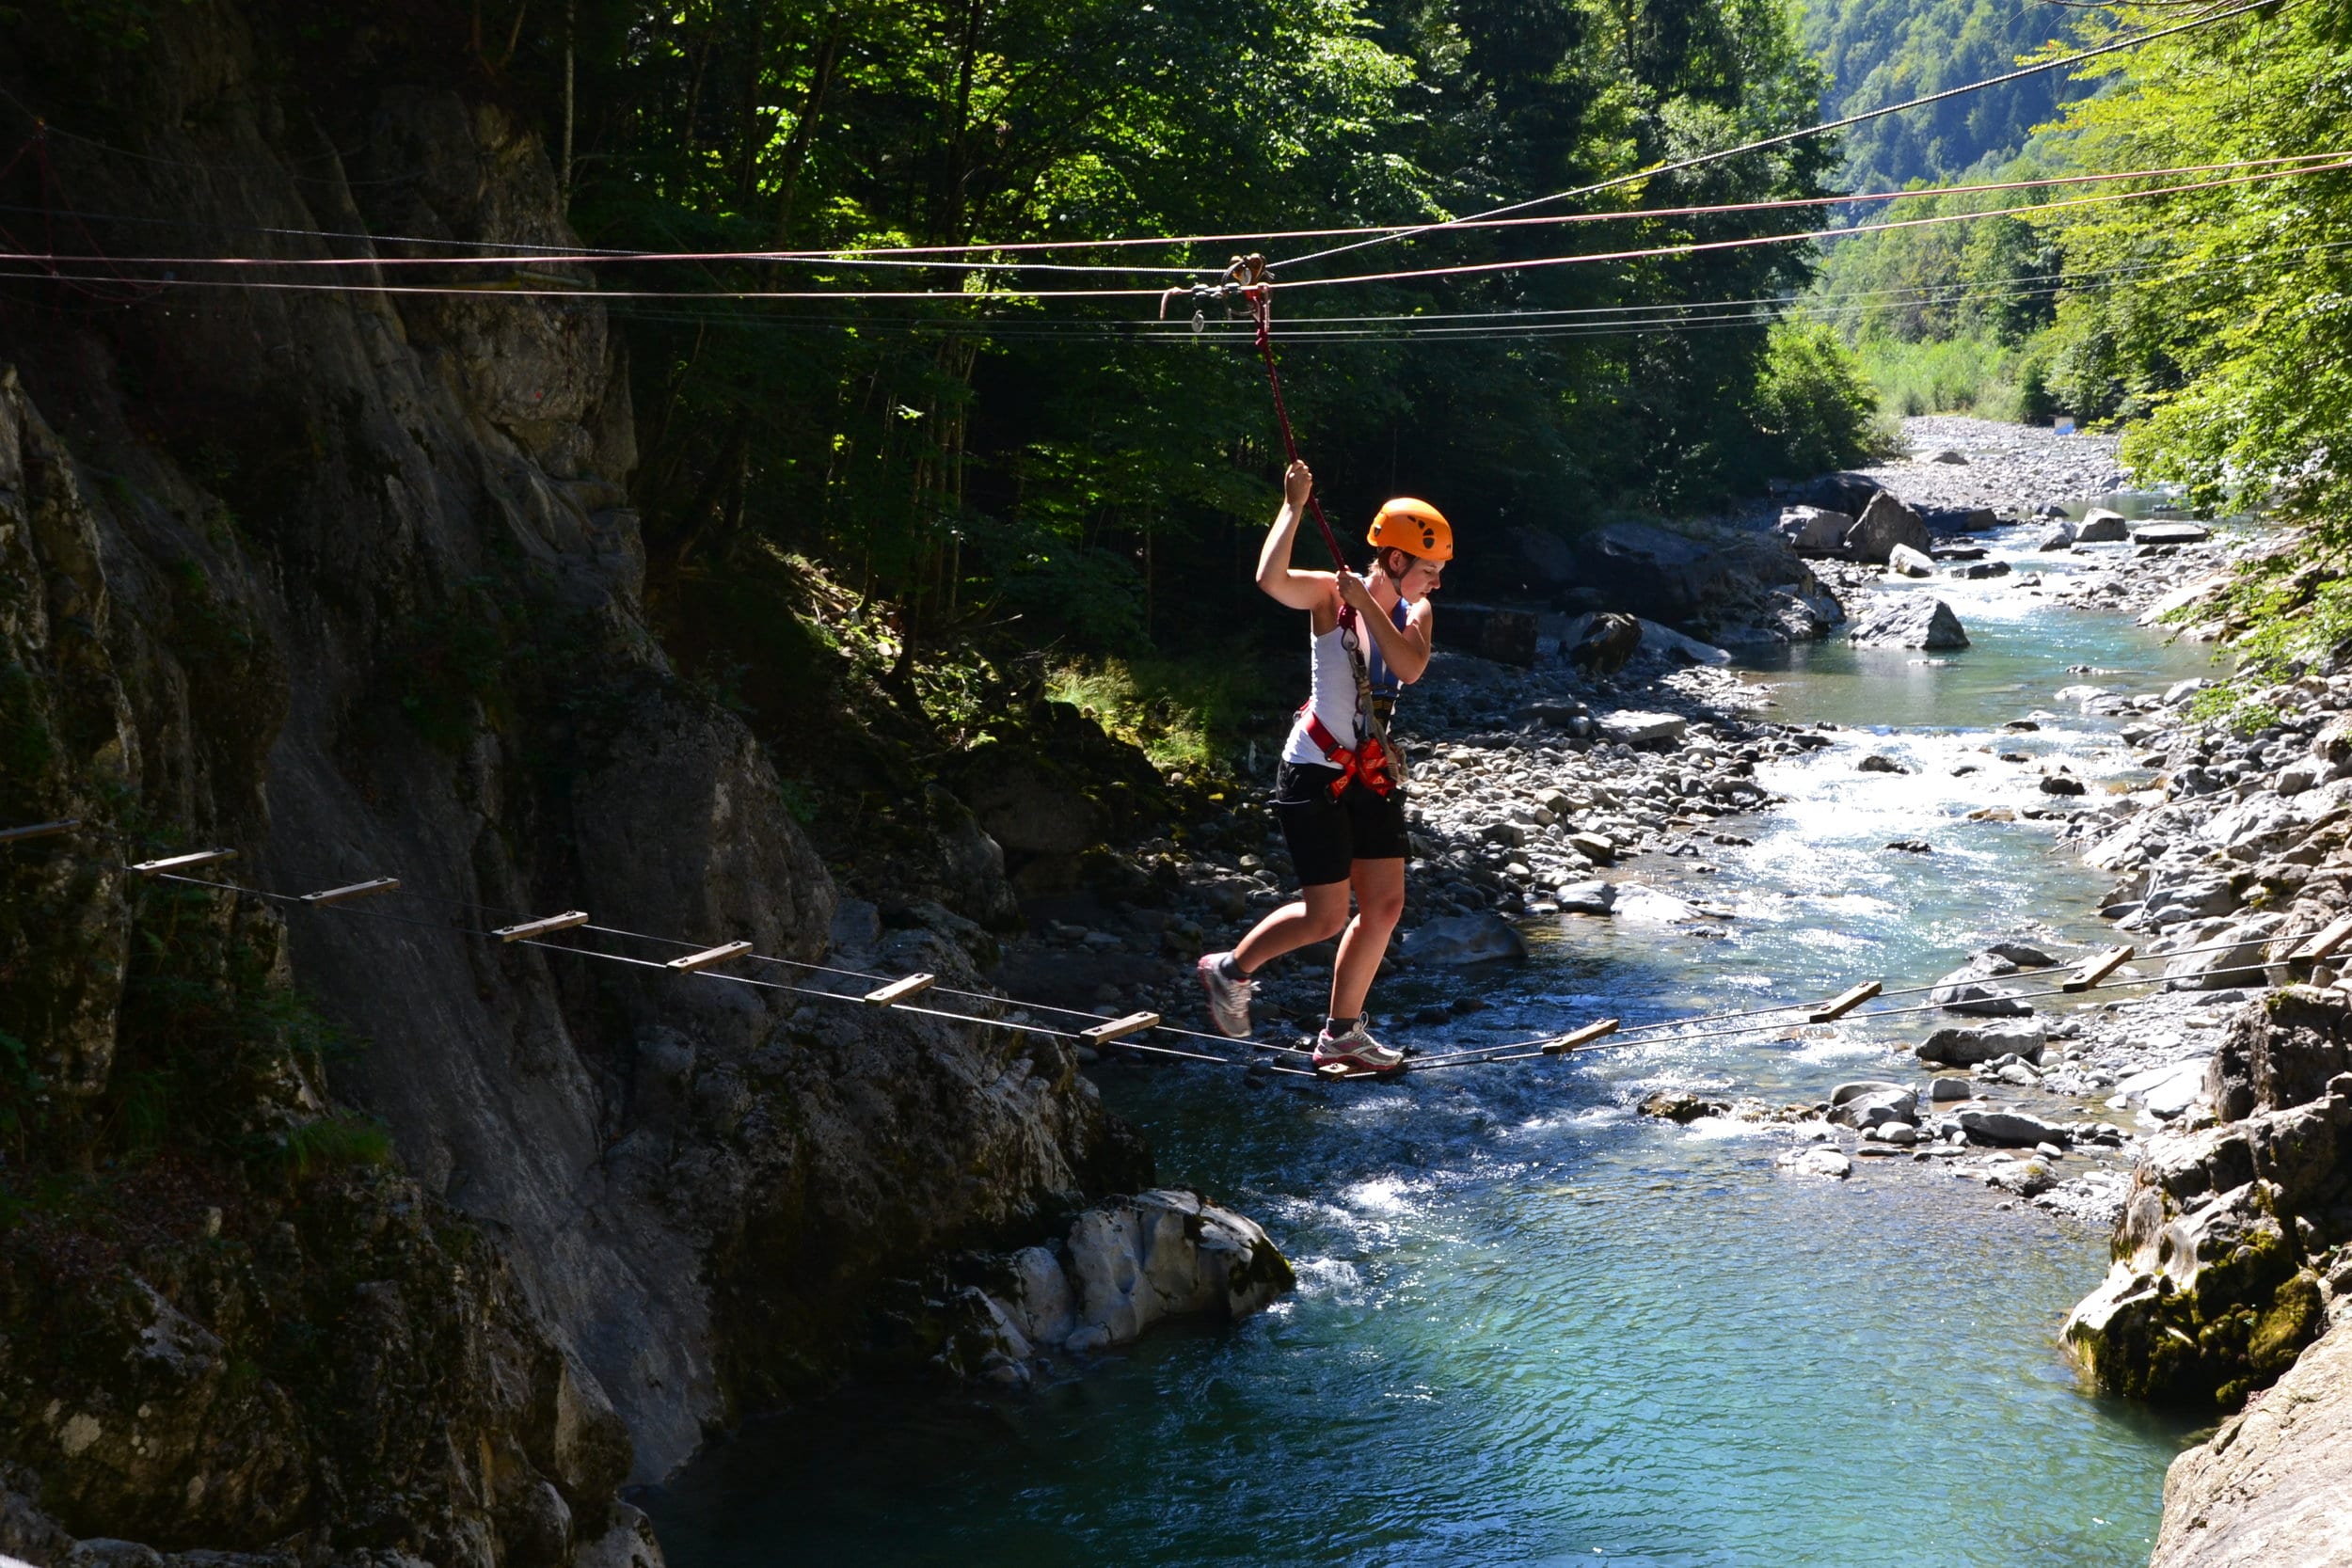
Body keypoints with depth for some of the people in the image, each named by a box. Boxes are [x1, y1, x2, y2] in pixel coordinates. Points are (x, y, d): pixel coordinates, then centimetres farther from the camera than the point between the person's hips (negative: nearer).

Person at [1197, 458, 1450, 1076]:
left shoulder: (1414, 611, 3)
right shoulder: (1330, 595, -13)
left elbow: (1410, 667, -17)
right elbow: (1270, 579, -33)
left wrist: (1368, 604, -22)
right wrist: (1293, 506, -28)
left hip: (1372, 771, 7)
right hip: (1315, 770, -7)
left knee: (1385, 906, 7)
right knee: (1326, 916, -6)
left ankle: (1341, 1034, 19)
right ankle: (1230, 971, 18)